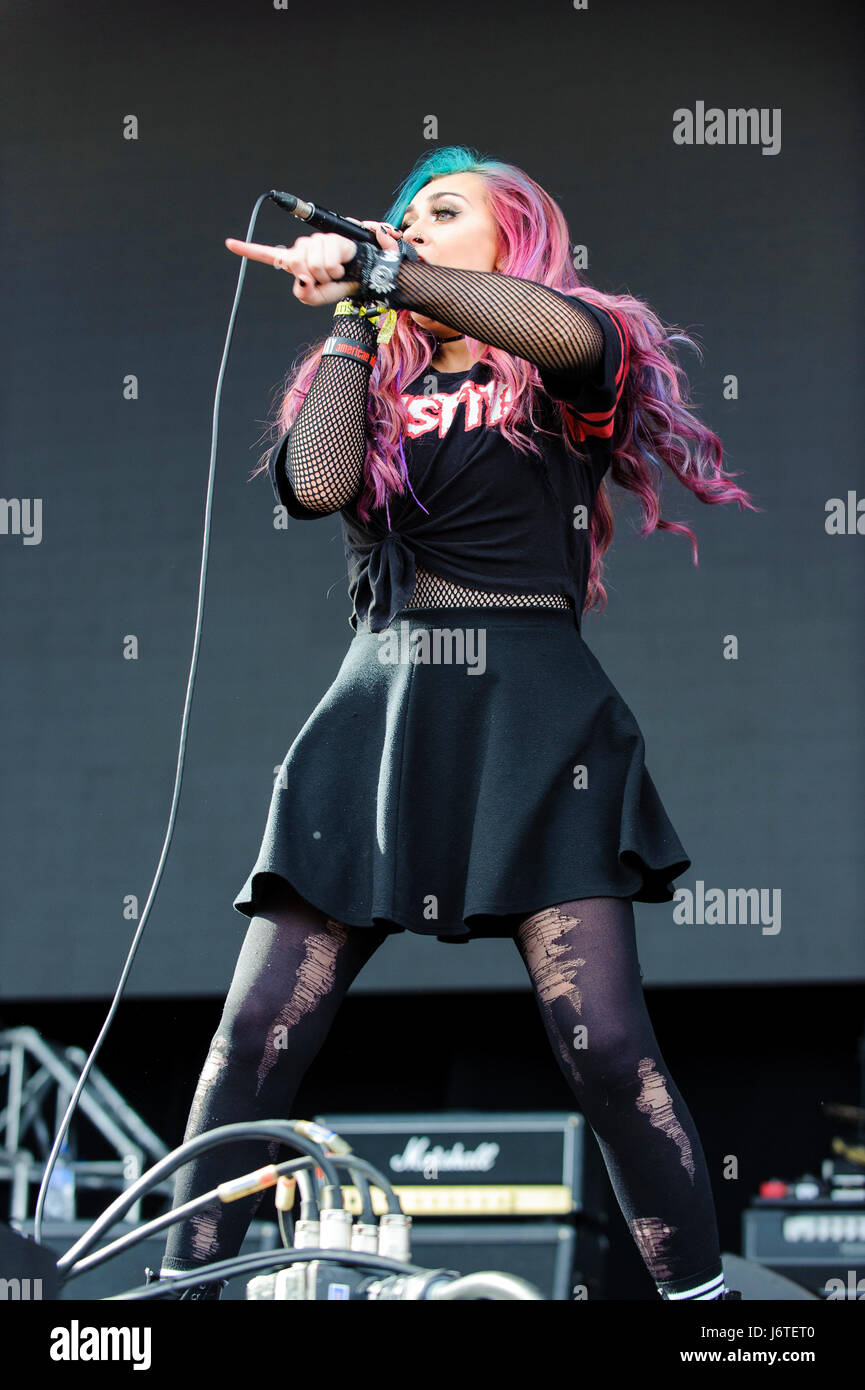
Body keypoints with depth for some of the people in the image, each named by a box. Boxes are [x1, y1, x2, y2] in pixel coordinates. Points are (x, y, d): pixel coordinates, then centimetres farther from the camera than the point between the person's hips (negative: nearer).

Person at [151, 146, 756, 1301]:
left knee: (605, 1044, -14)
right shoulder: (372, 383, 19)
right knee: (258, 1034, -6)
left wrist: (371, 267, -18)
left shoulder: (559, 380, 9)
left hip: (533, 720, -3)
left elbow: (562, 329, -17)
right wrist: (352, 310, 7)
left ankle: (703, 1296, -5)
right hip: (378, 716, 3)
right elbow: (318, 482, -4)